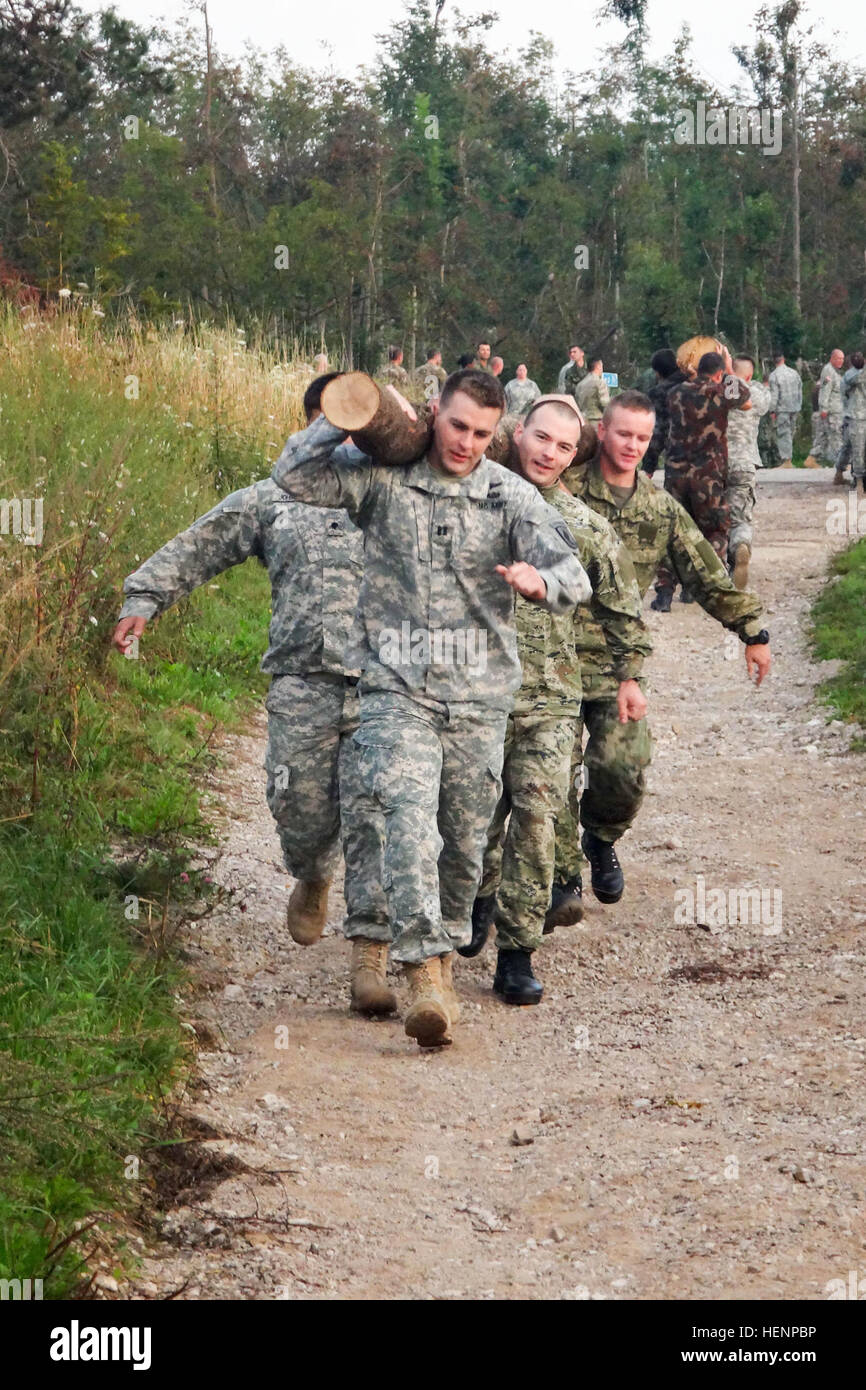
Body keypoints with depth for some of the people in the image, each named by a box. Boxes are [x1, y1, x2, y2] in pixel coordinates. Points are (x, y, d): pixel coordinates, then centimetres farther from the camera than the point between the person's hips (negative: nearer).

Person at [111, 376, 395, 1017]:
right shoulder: (270, 500, 15)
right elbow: (196, 547, 15)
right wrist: (144, 597, 7)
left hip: (379, 685, -1)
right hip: (302, 682, 1)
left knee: (374, 815, -11)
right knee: (301, 810, -3)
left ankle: (370, 958, -8)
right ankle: (314, 878, 35)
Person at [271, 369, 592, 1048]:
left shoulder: (511, 496, 1)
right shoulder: (383, 476, 1)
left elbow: (573, 577, -8)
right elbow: (295, 477, -3)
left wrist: (540, 580, -32)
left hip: (480, 693, 2)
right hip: (398, 686, -2)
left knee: (466, 838, 11)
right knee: (411, 817, -19)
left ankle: (446, 948, 34)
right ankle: (426, 974, -23)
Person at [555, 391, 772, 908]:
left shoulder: (661, 507, 10)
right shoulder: (565, 489, -3)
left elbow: (709, 575, 14)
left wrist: (752, 631, 15)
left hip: (618, 659, 2)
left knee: (625, 767, -9)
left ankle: (601, 837, 22)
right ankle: (564, 875, 14)